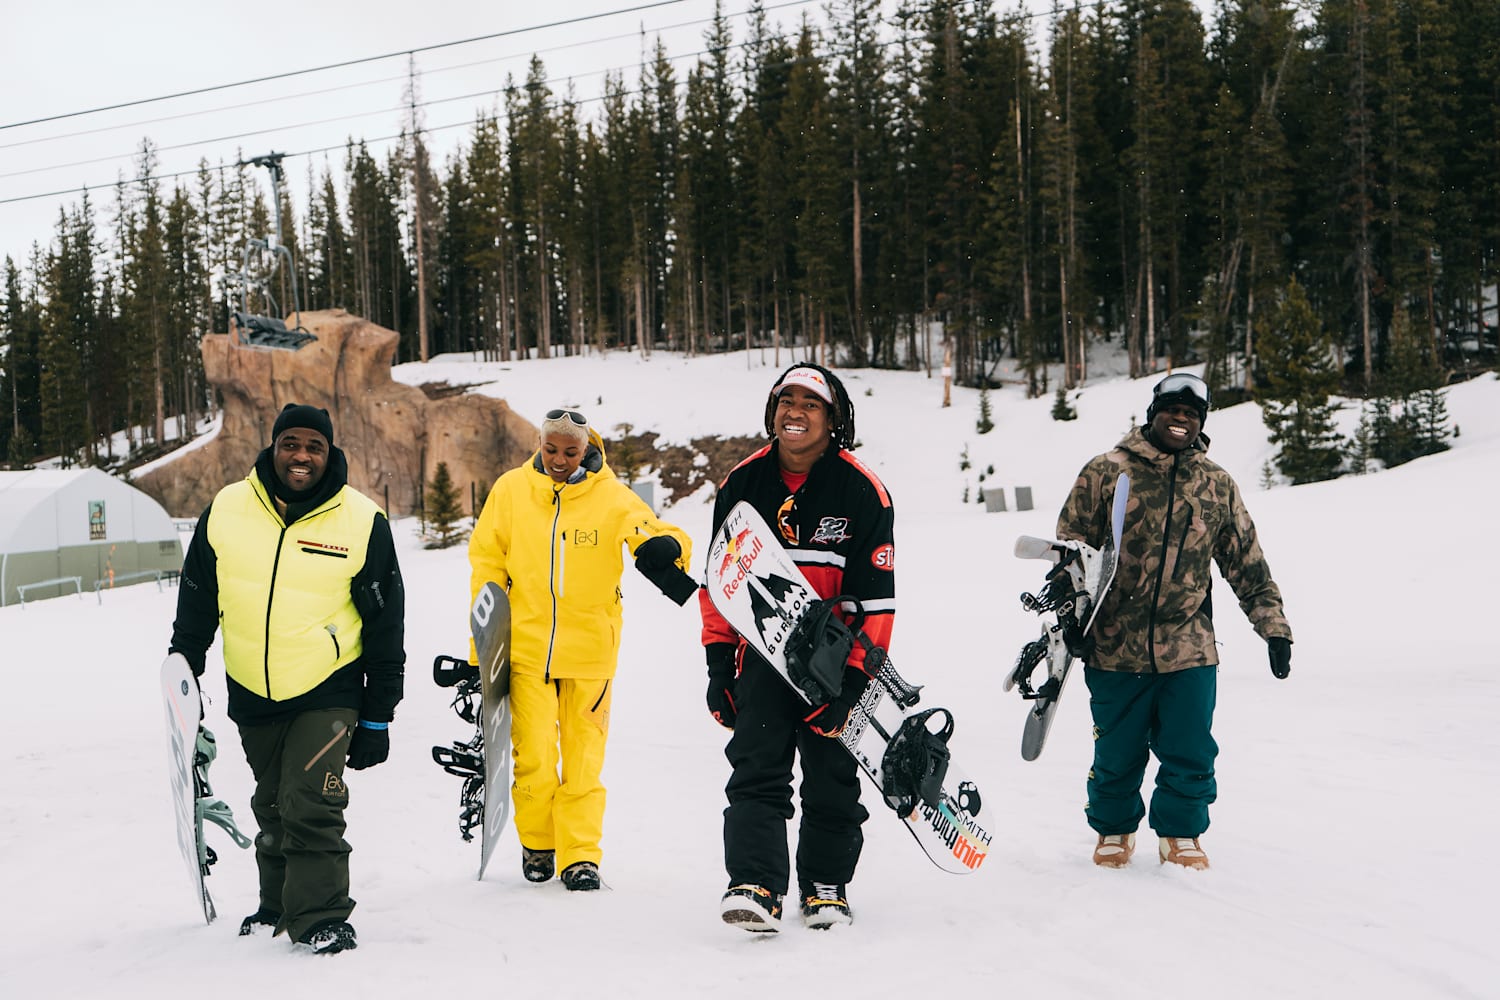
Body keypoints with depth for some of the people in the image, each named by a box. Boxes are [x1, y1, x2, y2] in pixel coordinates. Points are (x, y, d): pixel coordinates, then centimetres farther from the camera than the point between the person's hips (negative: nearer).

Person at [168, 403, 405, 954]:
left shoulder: (362, 521, -10)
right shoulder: (225, 510, -4)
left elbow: (386, 624, -3)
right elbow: (197, 599, 11)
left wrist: (377, 717, -3)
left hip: (329, 690, -3)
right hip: (251, 694, 4)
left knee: (312, 805, -13)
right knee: (272, 806, 17)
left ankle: (321, 917, 1)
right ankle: (278, 903, 36)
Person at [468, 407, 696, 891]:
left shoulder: (612, 497, -3)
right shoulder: (510, 491, 0)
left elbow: (661, 538, -5)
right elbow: (486, 568, 7)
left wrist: (666, 549, -31)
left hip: (589, 652, 0)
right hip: (525, 648, 0)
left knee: (583, 761, 5)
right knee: (534, 759, -2)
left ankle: (580, 856, 16)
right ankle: (537, 846, 21)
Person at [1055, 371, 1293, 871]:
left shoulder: (1218, 486, 8)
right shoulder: (1106, 472, -1)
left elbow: (1248, 563, 14)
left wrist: (1273, 625, 10)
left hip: (1189, 648, 2)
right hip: (1114, 648, -2)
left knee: (1190, 753, 3)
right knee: (1117, 753, 9)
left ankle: (1181, 834, 25)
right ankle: (1114, 830, 31)